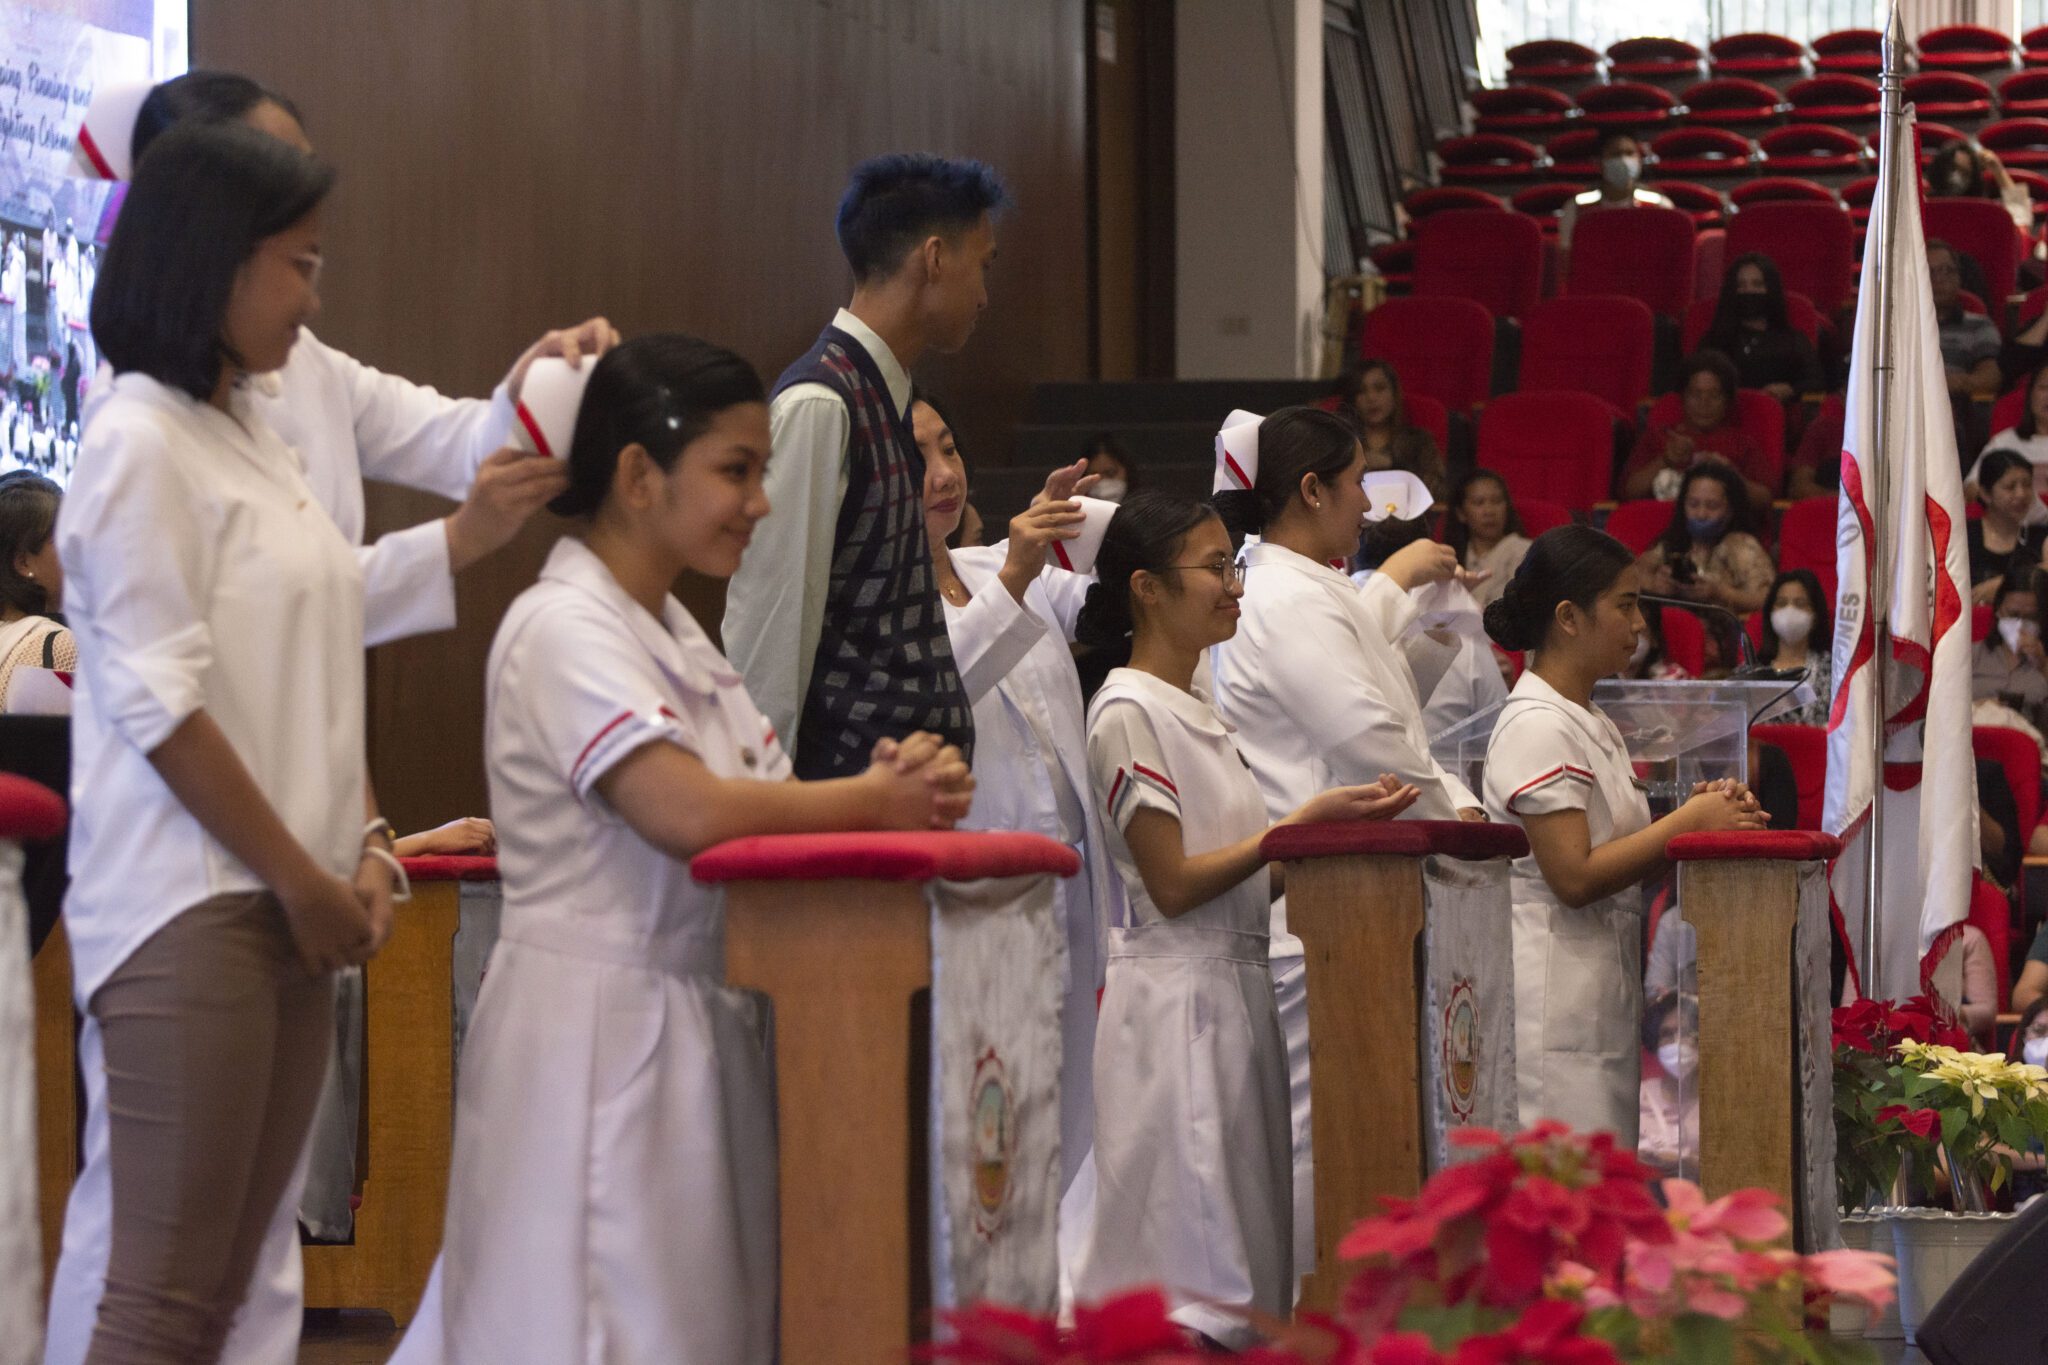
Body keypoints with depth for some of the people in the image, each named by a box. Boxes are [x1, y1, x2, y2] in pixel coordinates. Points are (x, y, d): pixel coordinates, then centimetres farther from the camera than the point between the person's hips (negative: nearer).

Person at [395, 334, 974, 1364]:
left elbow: (759, 802, 10)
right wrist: (875, 802, -12)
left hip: (695, 1033, 9)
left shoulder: (671, 629, 16)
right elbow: (688, 812, -25)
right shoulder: (565, 628, -14)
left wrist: (885, 789, -11)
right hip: (596, 1032, -9)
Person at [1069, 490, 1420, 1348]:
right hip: (1174, 997, -9)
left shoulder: (1199, 711, 17)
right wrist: (1305, 824, -15)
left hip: (1236, 988, 9)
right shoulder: (1127, 712, -10)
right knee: (1191, 1251, -9)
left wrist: (1343, 823, 4)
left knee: (1246, 1250, 8)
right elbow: (1174, 885, -15)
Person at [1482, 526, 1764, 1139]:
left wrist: (1706, 815, -1)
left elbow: (1624, 863, 15)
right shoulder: (1536, 727, -12)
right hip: (1553, 992, -10)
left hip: (1606, 989, 10)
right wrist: (1688, 822, -13)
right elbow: (1575, 877, -19)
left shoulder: (1591, 723, 18)